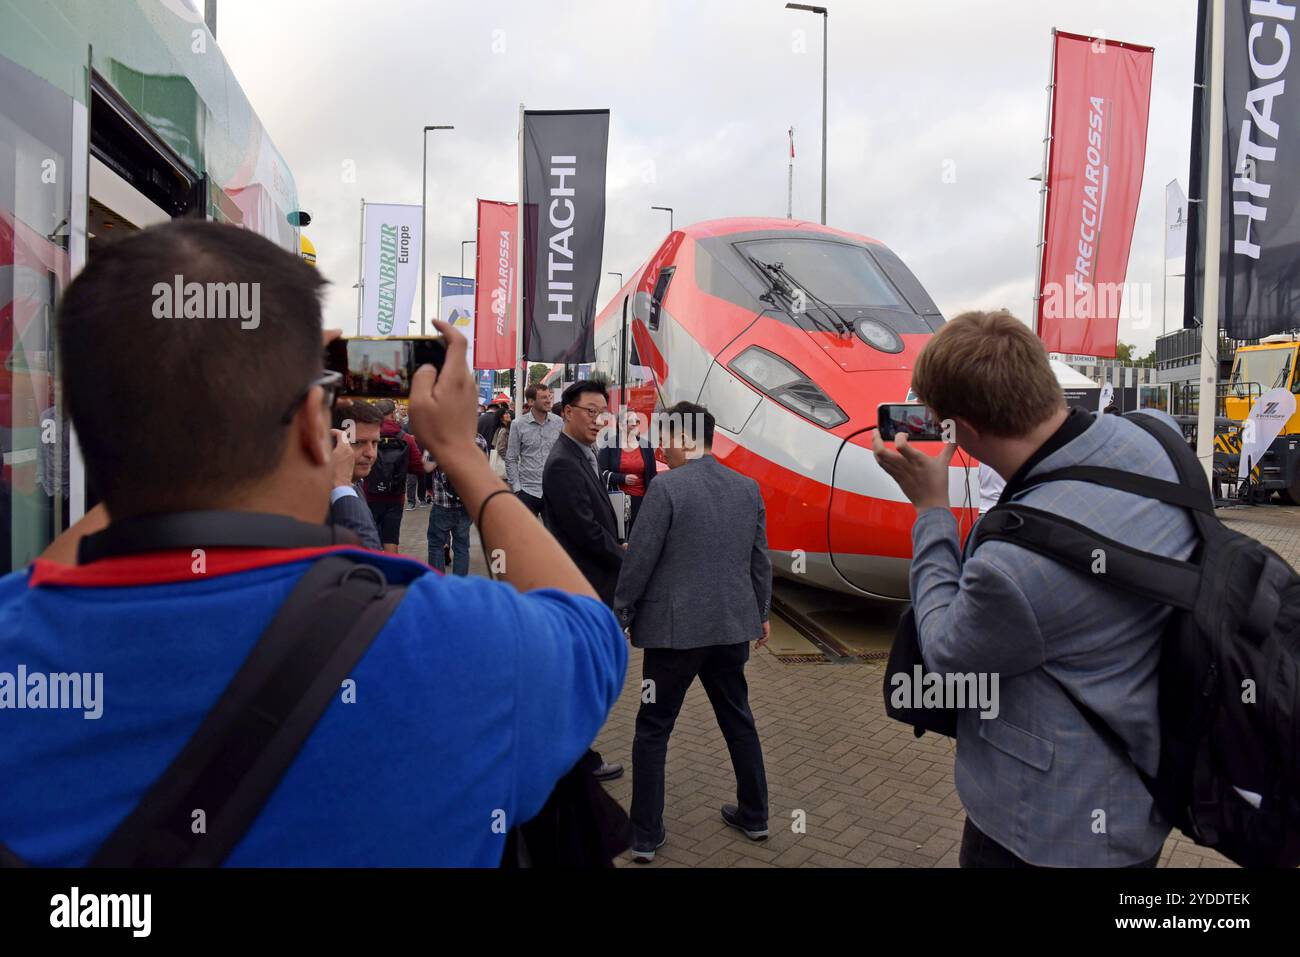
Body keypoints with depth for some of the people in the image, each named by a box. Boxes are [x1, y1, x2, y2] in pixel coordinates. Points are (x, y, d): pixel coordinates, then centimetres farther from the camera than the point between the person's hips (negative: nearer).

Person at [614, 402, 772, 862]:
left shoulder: (666, 488, -15)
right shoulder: (748, 488, 3)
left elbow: (639, 560, -13)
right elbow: (760, 560, 10)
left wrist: (621, 615, -1)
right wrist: (760, 613, 22)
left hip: (674, 629, -5)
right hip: (733, 626, 6)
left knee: (653, 729, 9)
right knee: (738, 720, 21)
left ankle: (645, 835, 17)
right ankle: (754, 815, 34)